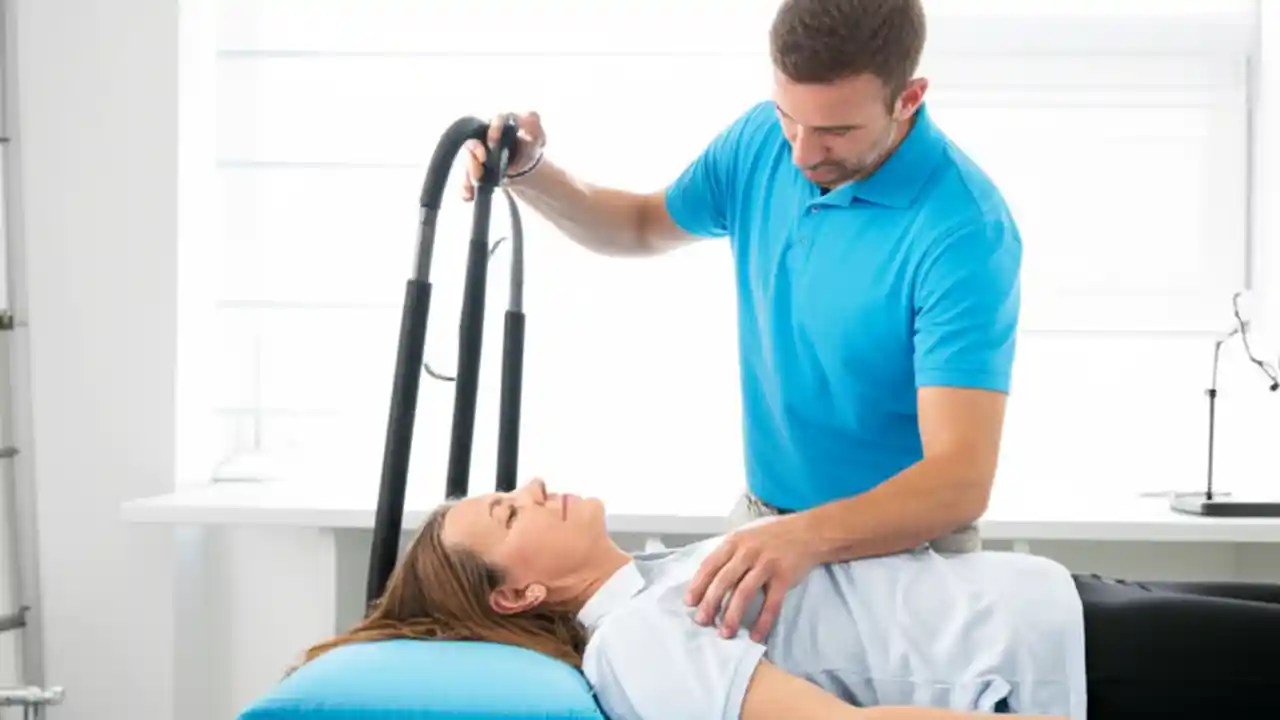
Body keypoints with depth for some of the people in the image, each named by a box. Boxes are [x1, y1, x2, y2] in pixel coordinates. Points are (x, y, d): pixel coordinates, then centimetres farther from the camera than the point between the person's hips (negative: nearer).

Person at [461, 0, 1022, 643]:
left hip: (899, 551, -5)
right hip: (760, 521, 5)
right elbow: (643, 226, 14)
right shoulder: (761, 139, -6)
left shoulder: (963, 231, -26)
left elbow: (961, 481, -31)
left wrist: (808, 536, -48)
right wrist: (530, 175, -5)